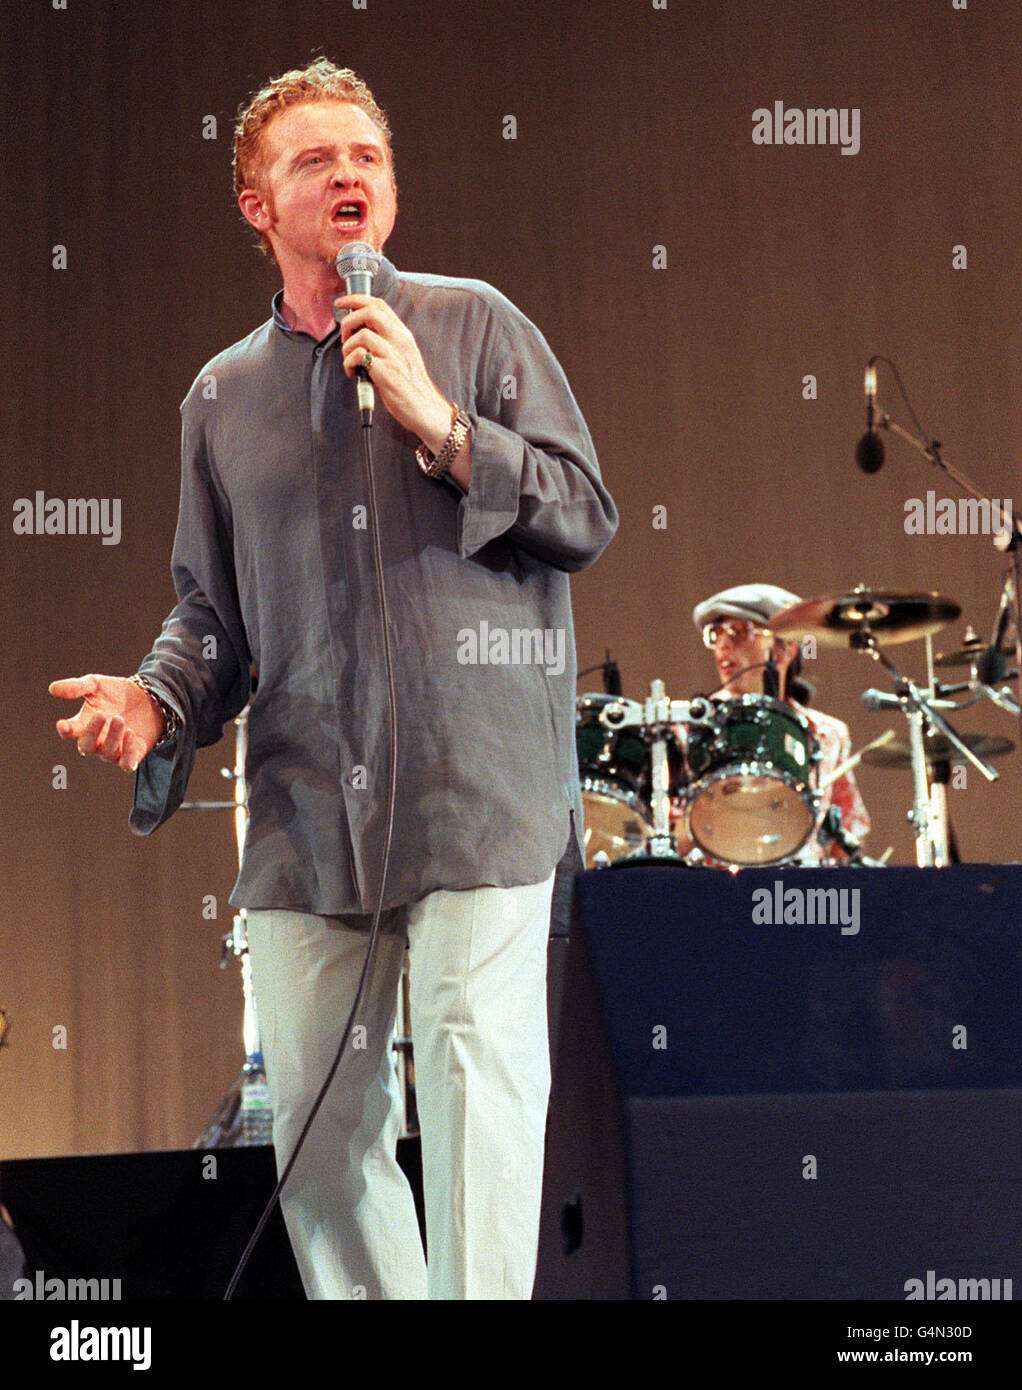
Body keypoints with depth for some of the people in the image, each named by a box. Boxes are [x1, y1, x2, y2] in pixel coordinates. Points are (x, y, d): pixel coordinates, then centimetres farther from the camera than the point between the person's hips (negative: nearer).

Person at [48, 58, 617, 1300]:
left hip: (473, 786, -3)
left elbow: (586, 516, 3)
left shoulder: (474, 325, 7)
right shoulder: (223, 394, 16)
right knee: (318, 1121, 5)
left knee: (479, 1091, -9)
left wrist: (438, 427, -9)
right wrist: (156, 700, -1)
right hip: (304, 810, 4)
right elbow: (211, 606, 19)